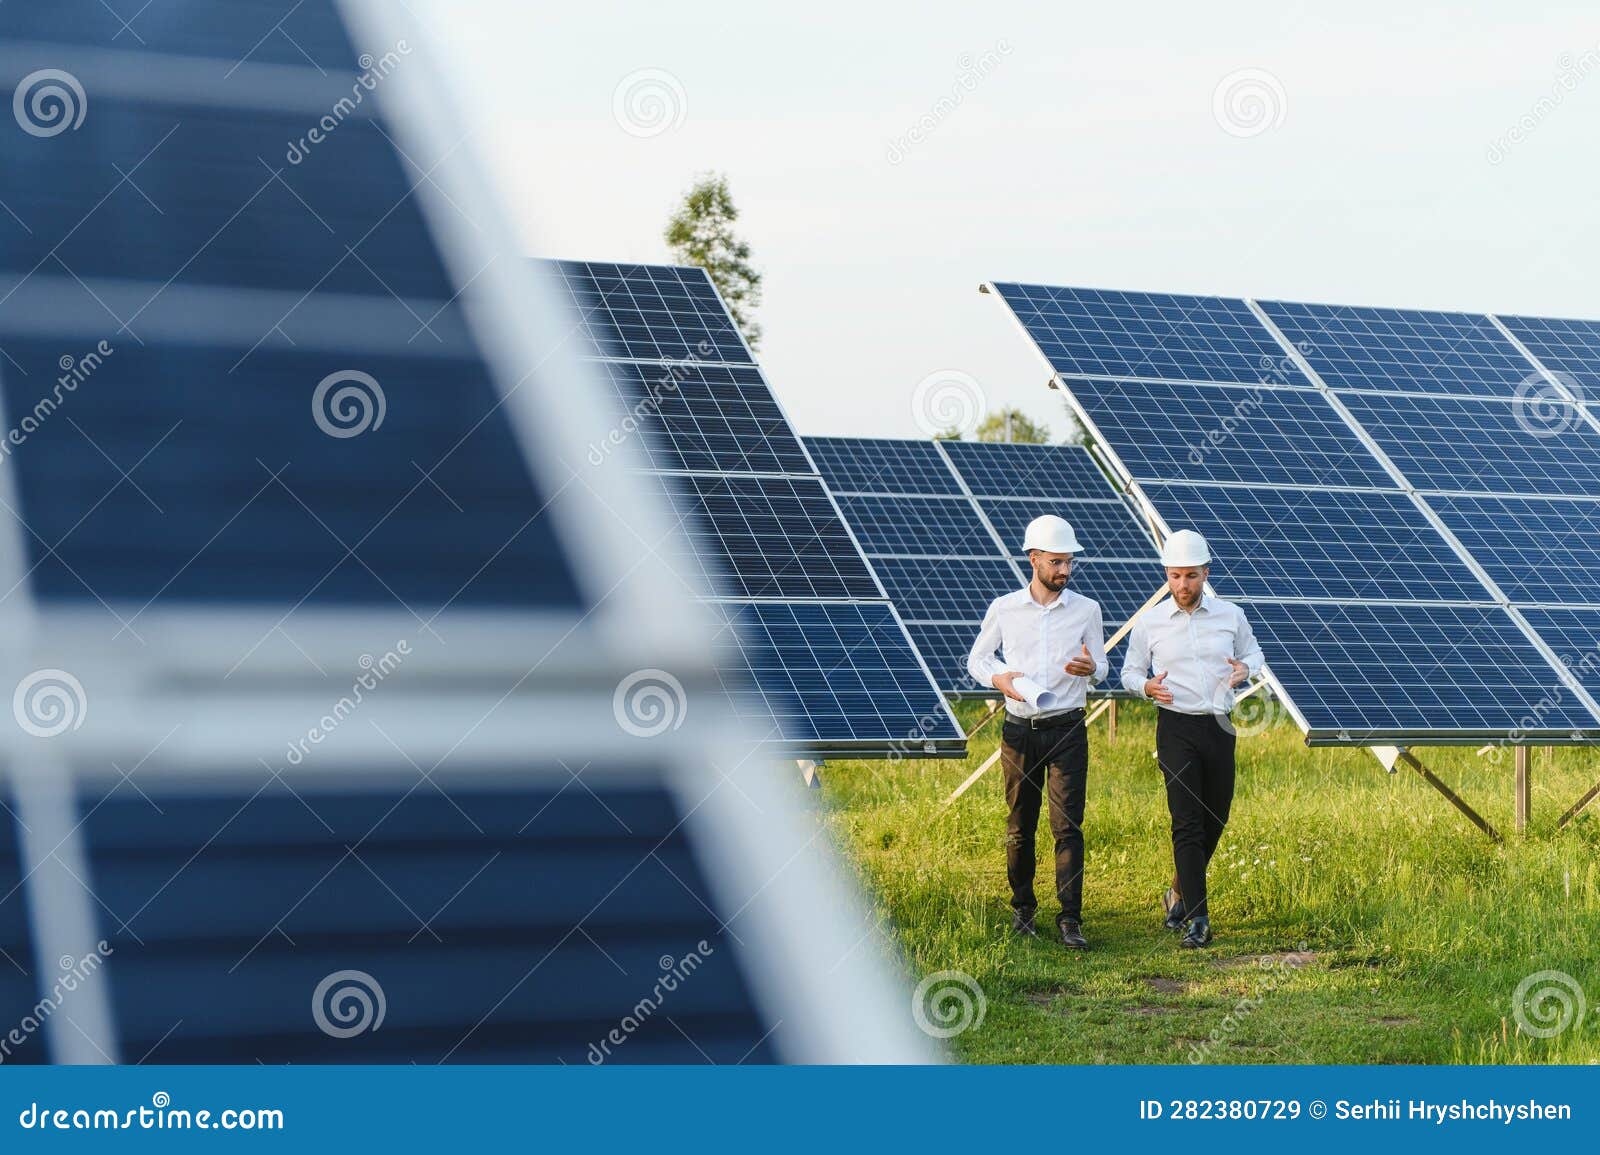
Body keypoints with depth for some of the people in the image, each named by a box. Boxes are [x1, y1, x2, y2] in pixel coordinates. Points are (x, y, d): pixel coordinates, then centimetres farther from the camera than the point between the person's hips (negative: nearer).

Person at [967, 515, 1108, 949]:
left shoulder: (1086, 609, 3)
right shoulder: (1003, 608, 2)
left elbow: (1101, 669, 11)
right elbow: (977, 658, 12)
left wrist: (1090, 668, -14)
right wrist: (999, 679, -9)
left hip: (1067, 730, -1)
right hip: (1020, 730, 1)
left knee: (1068, 826, -7)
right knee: (1019, 826, 7)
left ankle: (1070, 920, -7)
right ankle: (1022, 908, 23)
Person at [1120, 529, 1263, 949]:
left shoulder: (1230, 615, 5)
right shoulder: (1149, 622, 1)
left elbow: (1253, 652, 19)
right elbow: (1129, 672, 10)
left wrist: (1245, 669, -5)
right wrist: (1147, 686, -13)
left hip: (1220, 726, 3)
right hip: (1177, 728, -3)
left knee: (1215, 820, 10)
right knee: (1187, 823, -11)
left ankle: (1181, 893, 33)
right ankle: (1197, 918, -12)